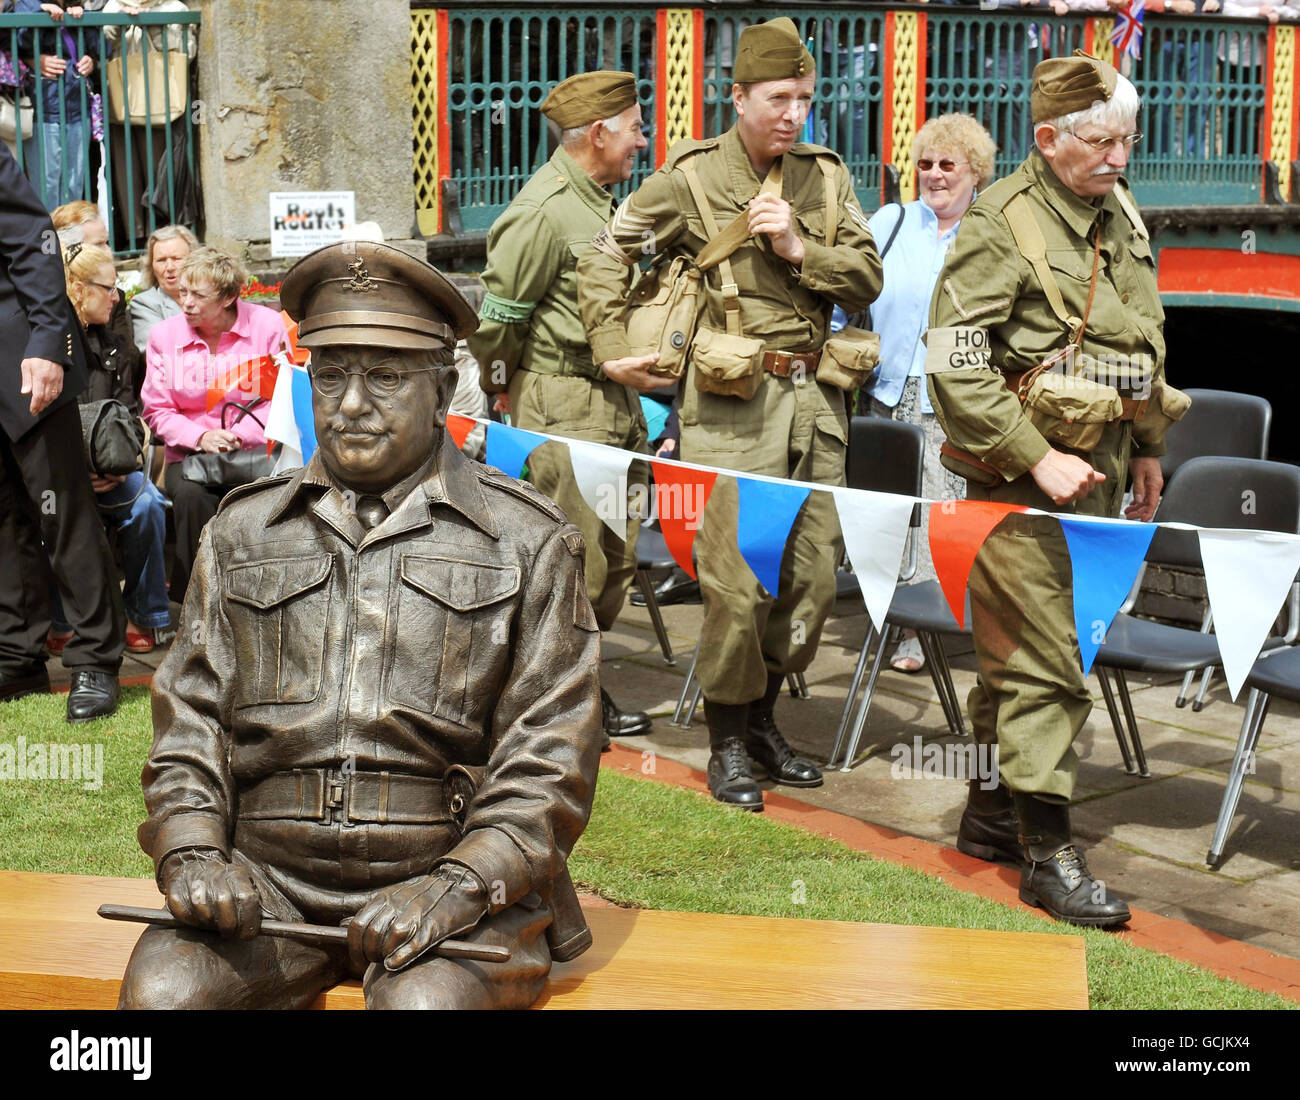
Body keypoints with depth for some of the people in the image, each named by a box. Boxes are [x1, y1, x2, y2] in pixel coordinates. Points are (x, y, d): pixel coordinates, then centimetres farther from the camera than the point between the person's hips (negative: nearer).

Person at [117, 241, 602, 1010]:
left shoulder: (528, 542, 5)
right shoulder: (244, 531, 16)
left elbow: (552, 756, 0)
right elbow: (191, 713, 14)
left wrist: (455, 887, -14)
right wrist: (192, 852, -5)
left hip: (461, 870, -2)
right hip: (269, 875, 3)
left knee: (425, 1000, -32)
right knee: (161, 988, -24)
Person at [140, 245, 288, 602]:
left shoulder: (267, 326, 1)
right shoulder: (164, 335, 7)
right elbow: (158, 411, 7)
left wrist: (239, 436, -17)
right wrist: (200, 437, -12)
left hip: (255, 451, -1)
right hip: (189, 454, 1)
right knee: (192, 495, -33)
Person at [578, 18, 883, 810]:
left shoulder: (826, 177, 11)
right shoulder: (692, 178, 0)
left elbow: (868, 280, 6)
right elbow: (605, 259, 7)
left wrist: (799, 248, -8)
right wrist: (613, 350, 1)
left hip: (815, 398, 5)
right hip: (731, 406, -5)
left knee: (815, 575, 8)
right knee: (737, 579, -7)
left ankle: (763, 716, 27)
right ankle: (728, 740, 10)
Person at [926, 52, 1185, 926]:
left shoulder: (1122, 216, 13)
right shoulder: (1004, 225, -12)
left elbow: (1145, 343, 24)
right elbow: (954, 362, -17)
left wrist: (1147, 447, 21)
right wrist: (1036, 458, -18)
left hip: (1098, 466, 7)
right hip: (1025, 469, -7)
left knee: (1024, 647, 14)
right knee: (1043, 659, -6)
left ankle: (992, 811, 26)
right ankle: (1047, 852, 0)